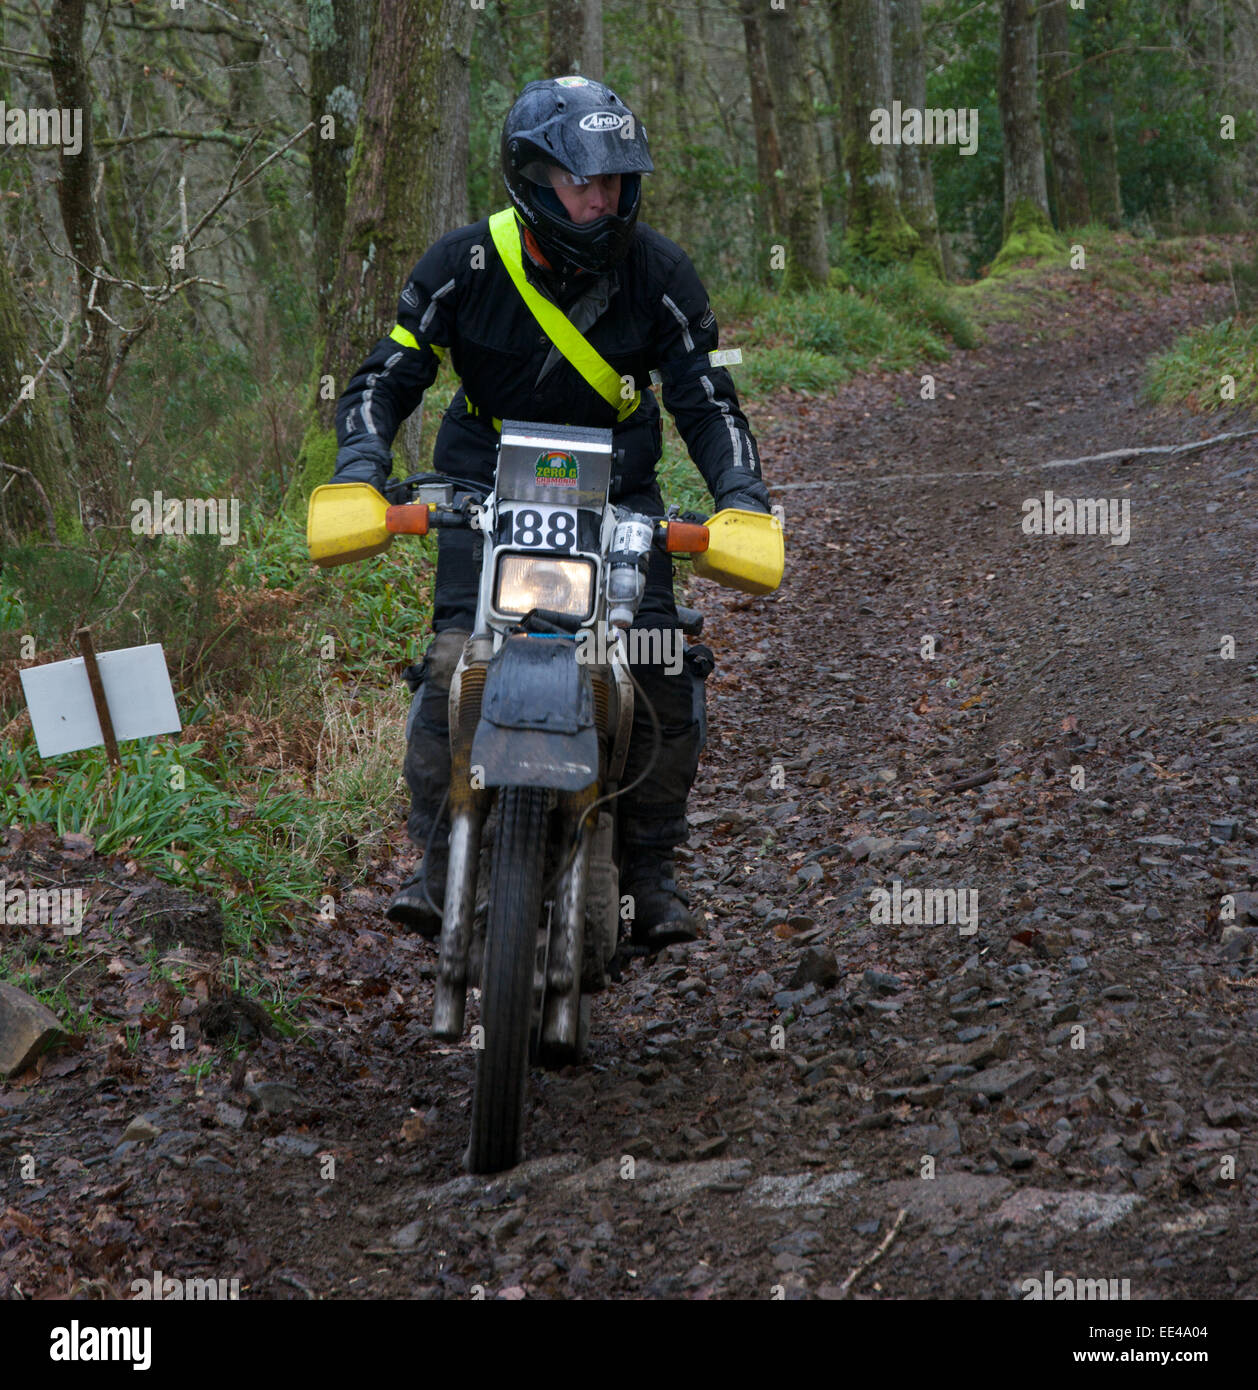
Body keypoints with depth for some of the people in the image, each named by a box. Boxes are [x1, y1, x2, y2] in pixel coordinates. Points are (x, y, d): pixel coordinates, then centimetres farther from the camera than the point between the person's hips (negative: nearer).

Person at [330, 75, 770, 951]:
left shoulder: (657, 272, -9)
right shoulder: (467, 264, -11)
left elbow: (705, 398, -5)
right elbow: (387, 378, -6)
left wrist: (743, 501, -20)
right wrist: (357, 477, -24)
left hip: (617, 495, 1)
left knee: (664, 665, -14)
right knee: (455, 665, -20)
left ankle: (652, 867, 3)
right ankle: (437, 860, -6)